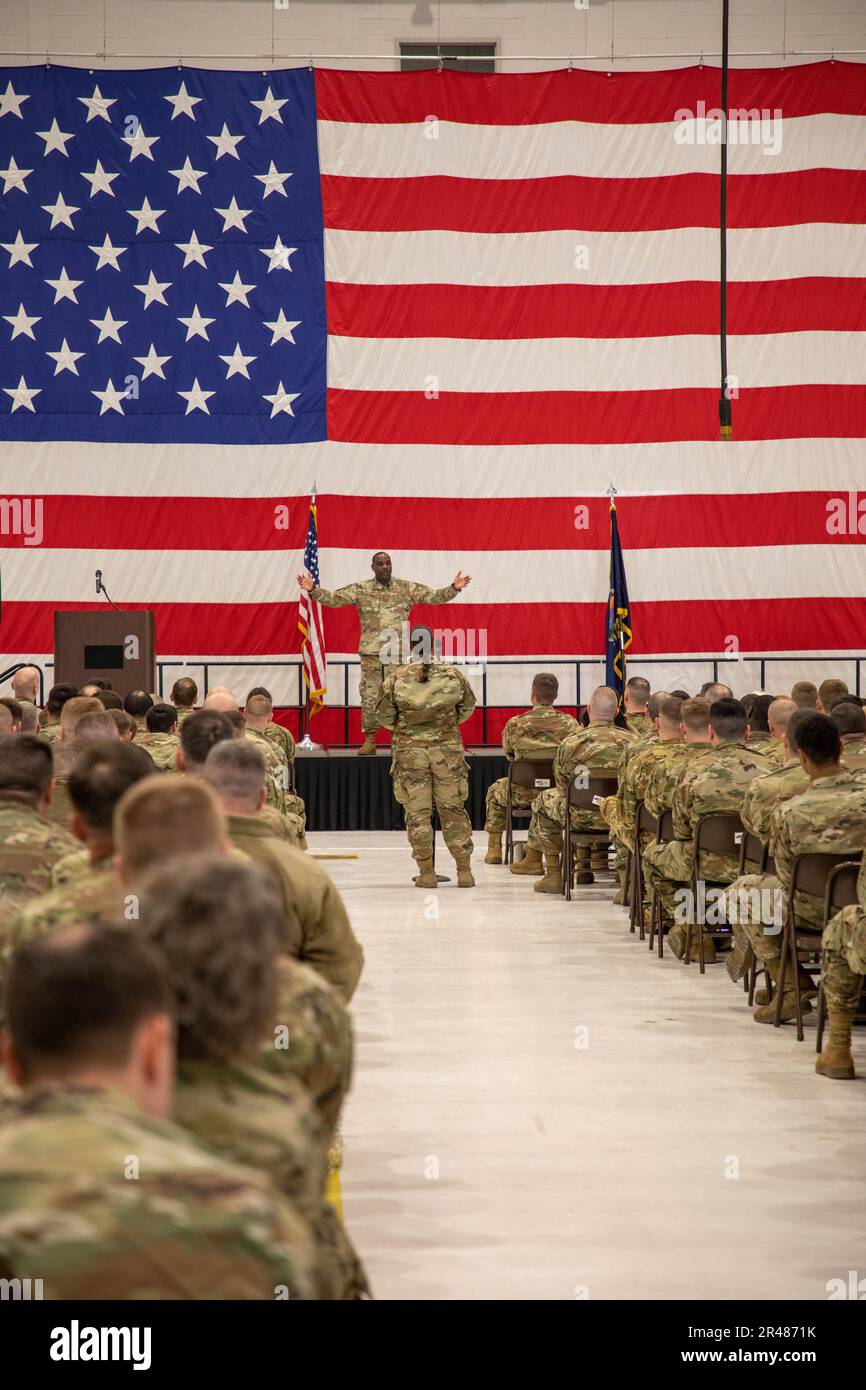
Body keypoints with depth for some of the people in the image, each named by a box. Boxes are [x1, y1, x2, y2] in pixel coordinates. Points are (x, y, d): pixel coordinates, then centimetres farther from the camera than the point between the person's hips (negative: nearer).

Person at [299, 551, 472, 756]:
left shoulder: (407, 588, 6)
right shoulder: (360, 590, 5)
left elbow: (434, 597, 6)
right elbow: (333, 599, 5)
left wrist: (454, 588, -7)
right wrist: (313, 590, -7)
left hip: (398, 652, 0)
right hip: (371, 652, 0)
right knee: (369, 696, 1)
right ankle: (369, 740, 7)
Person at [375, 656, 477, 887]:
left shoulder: (396, 679, -8)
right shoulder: (453, 676, -3)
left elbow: (383, 714, 1)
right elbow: (467, 707, 11)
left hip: (409, 749, -1)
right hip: (448, 748, 1)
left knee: (417, 812, 7)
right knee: (453, 809, 13)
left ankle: (426, 873, 7)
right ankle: (464, 872, 12)